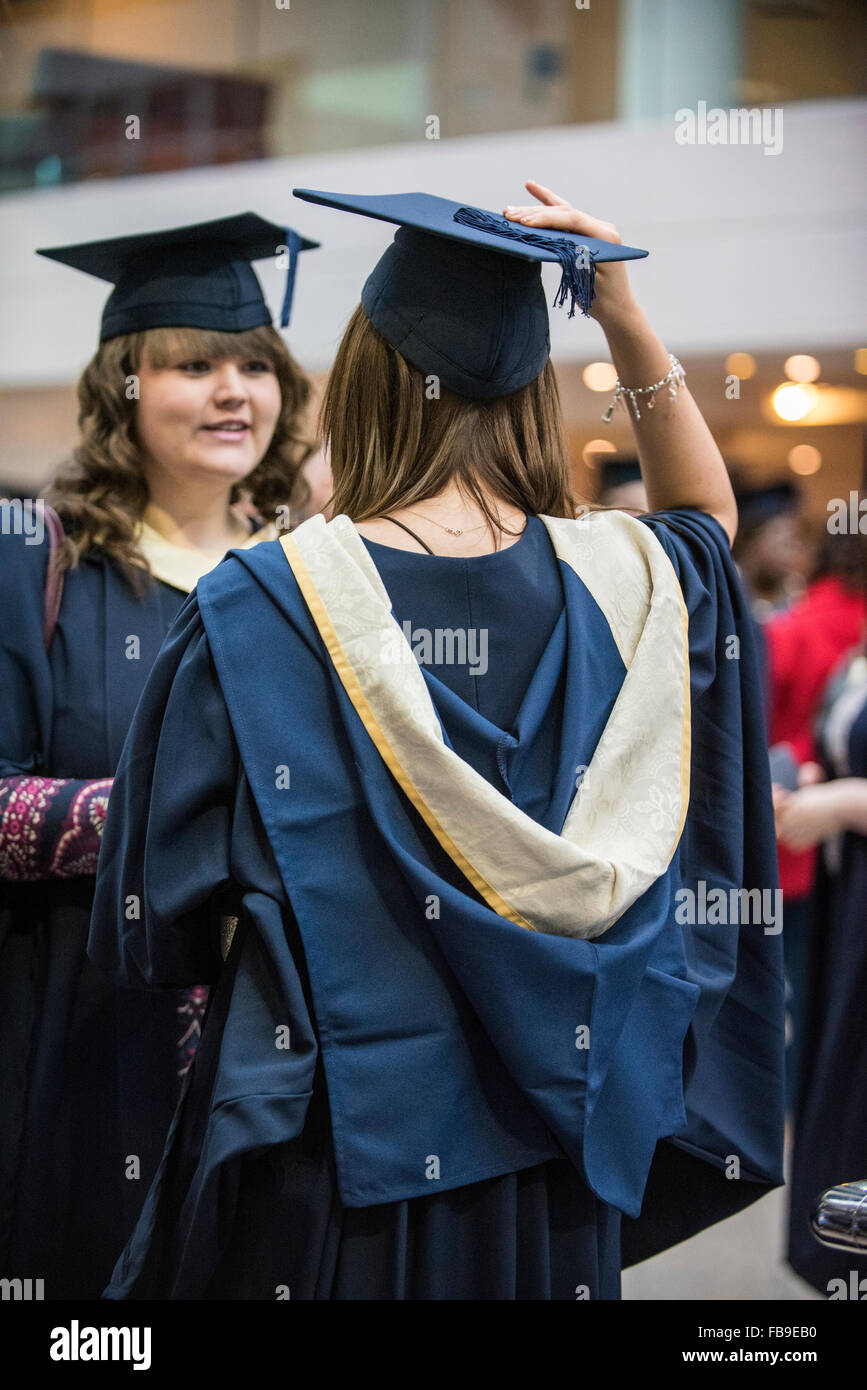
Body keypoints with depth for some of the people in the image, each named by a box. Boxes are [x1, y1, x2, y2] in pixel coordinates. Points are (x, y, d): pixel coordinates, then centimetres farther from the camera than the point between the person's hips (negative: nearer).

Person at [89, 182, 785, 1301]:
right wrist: (629, 327, 7)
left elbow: (168, 913, -8)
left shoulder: (258, 607, -16)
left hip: (328, 1147, -3)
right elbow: (708, 513, 20)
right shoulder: (614, 578, -7)